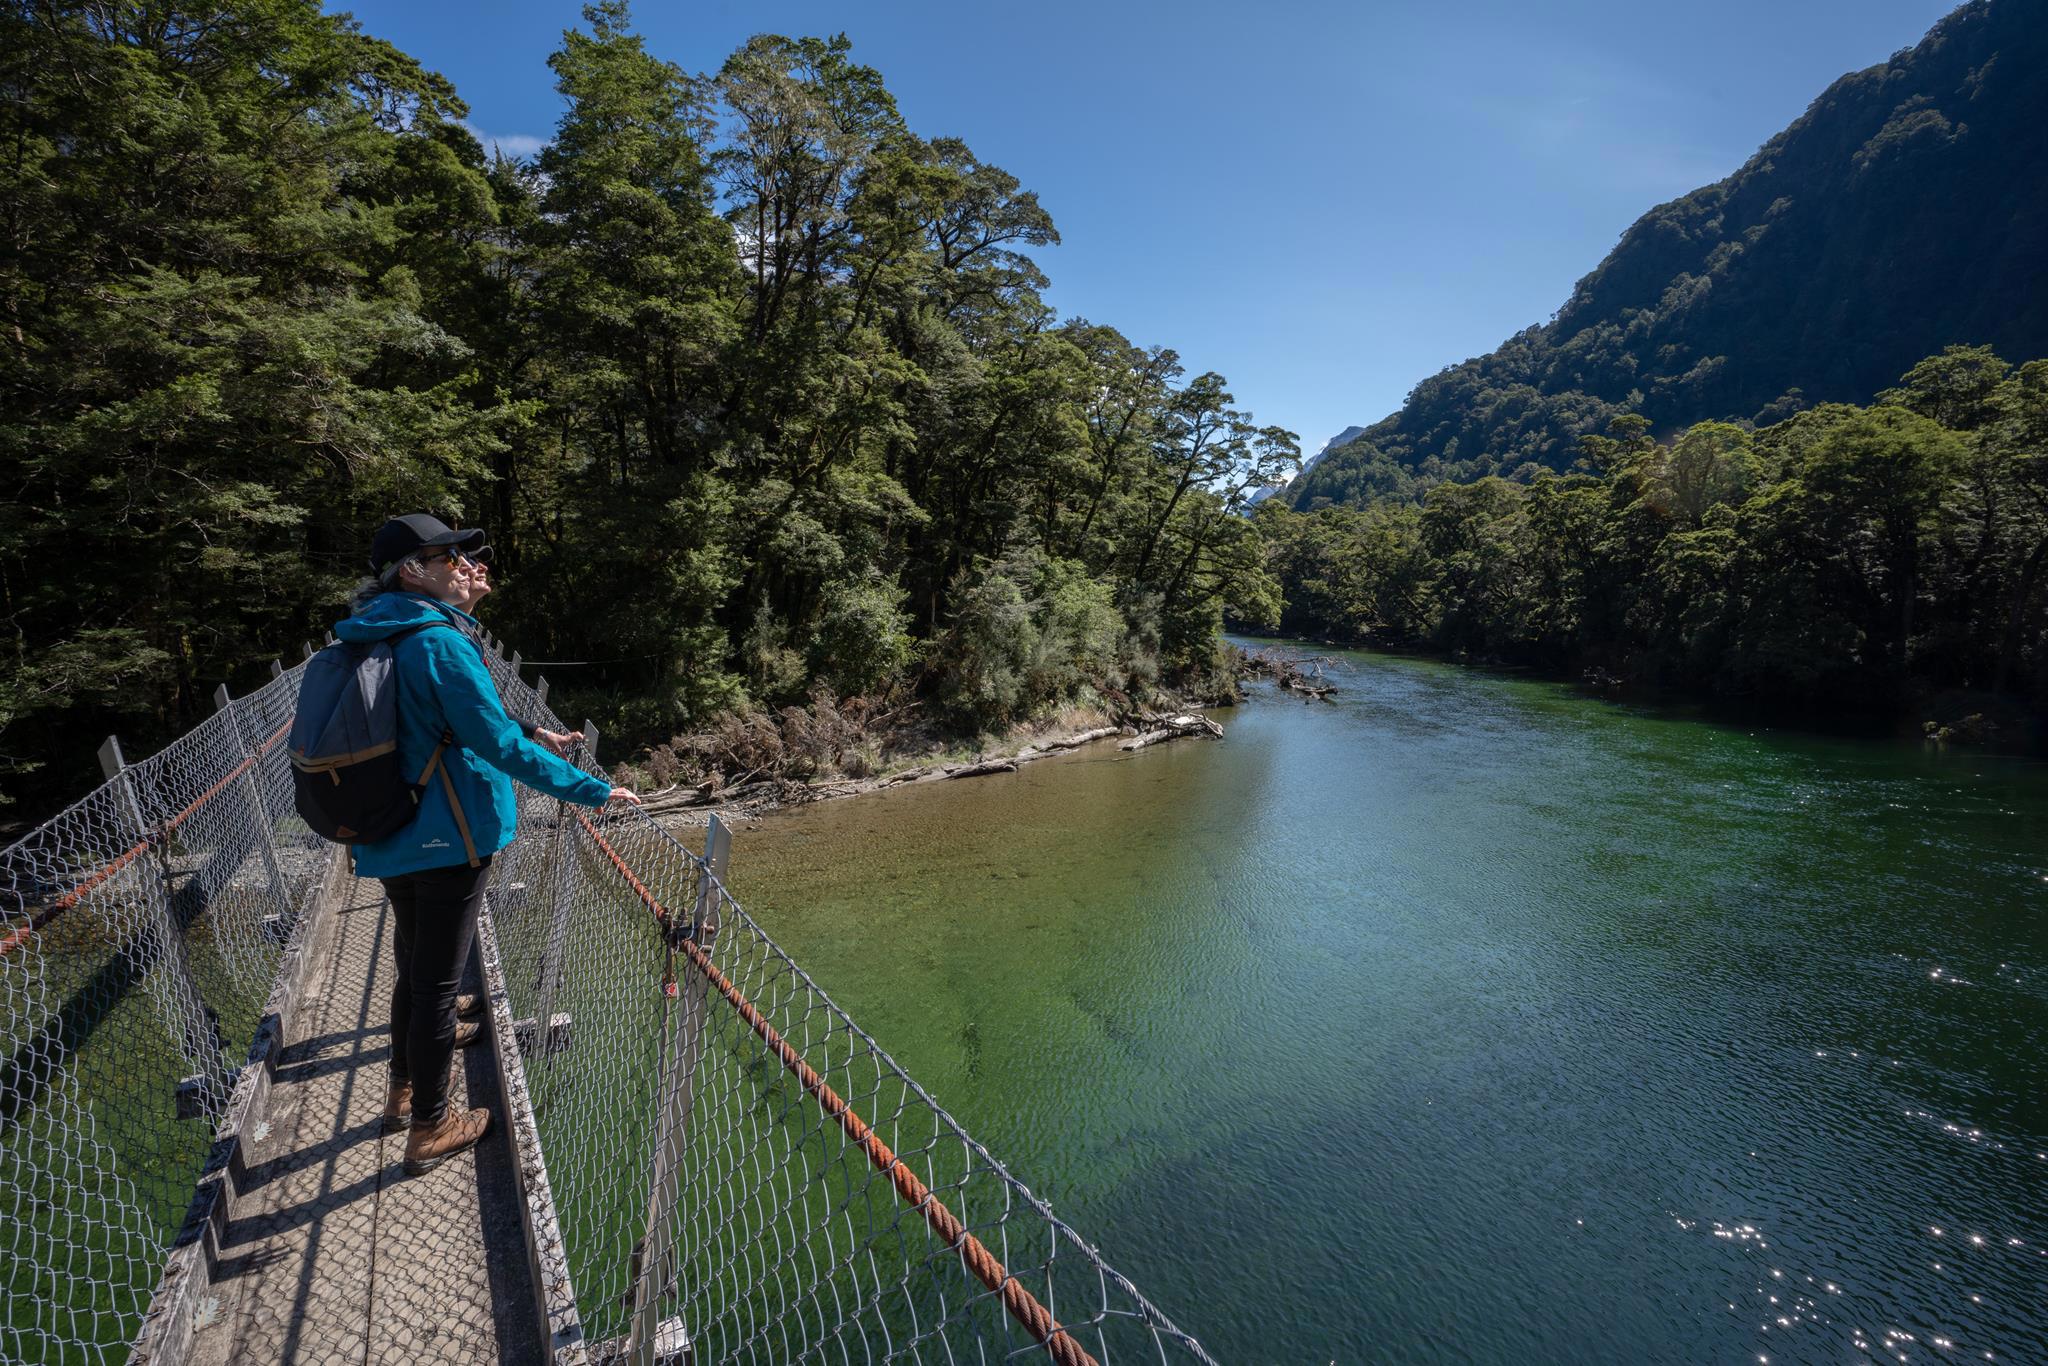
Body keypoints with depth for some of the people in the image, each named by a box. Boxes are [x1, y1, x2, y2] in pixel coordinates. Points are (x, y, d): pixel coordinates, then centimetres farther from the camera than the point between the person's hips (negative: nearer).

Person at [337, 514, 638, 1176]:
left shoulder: (374, 639, 8)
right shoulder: (440, 643, -20)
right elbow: (499, 742, -23)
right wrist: (593, 790, -19)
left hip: (392, 838, 9)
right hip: (447, 839, -9)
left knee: (413, 967, 25)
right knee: (438, 980, 5)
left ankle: (404, 1090, 43)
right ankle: (430, 1129, 20)